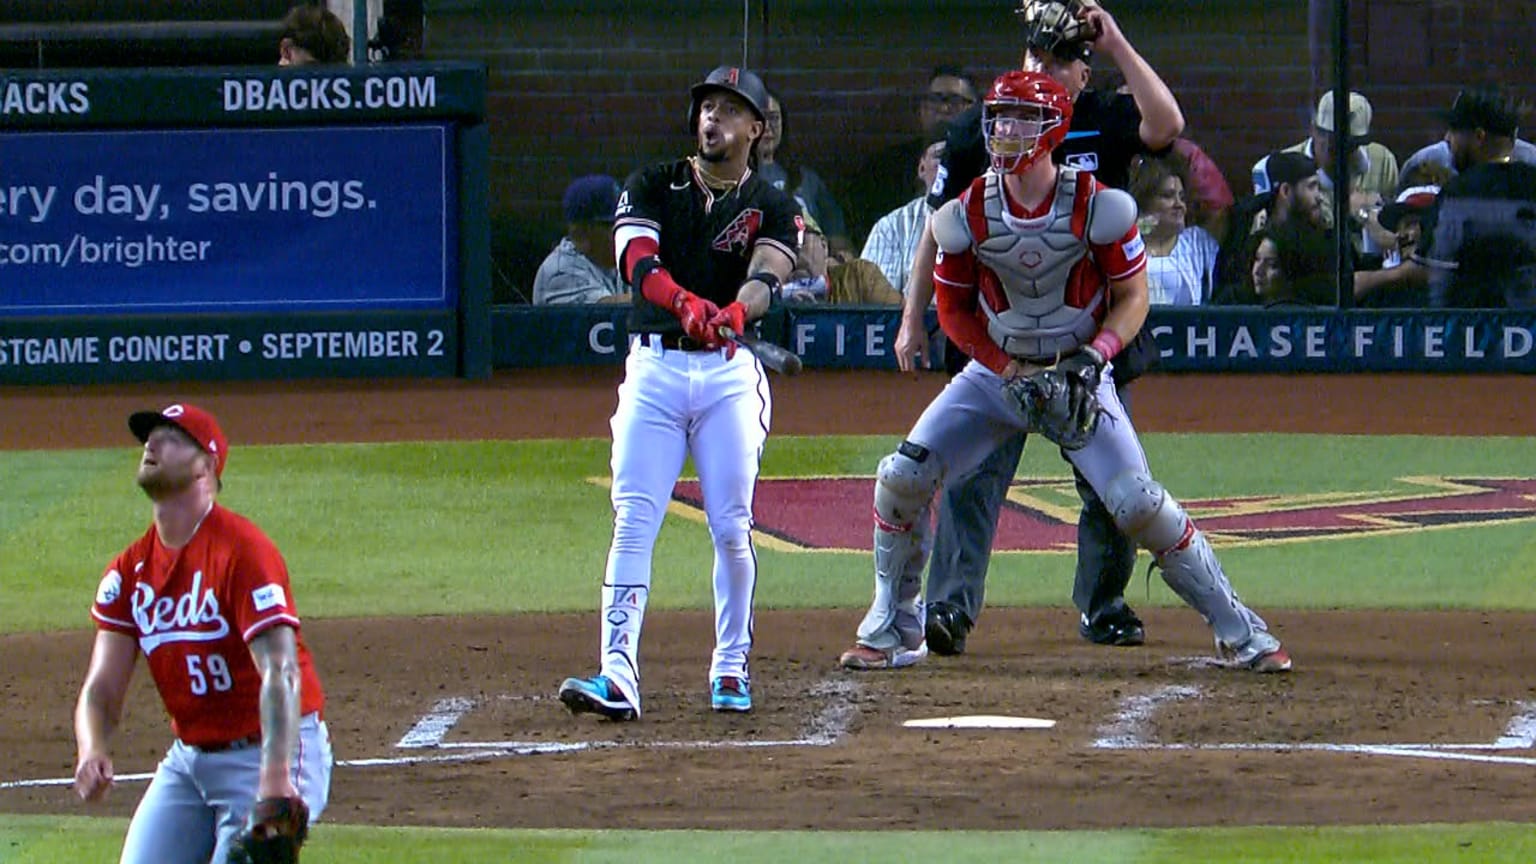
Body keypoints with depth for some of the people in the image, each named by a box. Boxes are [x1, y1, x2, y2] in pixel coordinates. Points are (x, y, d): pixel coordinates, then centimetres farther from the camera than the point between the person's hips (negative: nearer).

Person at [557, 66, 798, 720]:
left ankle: (731, 667, 14)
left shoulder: (773, 209, 6)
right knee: (633, 523, -10)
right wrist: (686, 303, -32)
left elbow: (766, 277, -14)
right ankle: (618, 673, -18)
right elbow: (637, 259, -11)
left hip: (730, 372, 0)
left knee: (731, 528, -2)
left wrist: (735, 311, -38)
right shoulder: (654, 187, 8)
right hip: (654, 366, 0)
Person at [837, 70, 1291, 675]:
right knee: (903, 478, -11)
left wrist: (1094, 357, -23)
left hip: (1079, 374, -3)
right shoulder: (968, 214, -9)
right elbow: (955, 311, 1)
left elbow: (1133, 297, -6)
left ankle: (1237, 630, -1)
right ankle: (892, 631, 7)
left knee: (1138, 503, -15)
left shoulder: (1096, 207, -16)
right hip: (996, 370, 3)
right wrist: (1012, 373, -11)